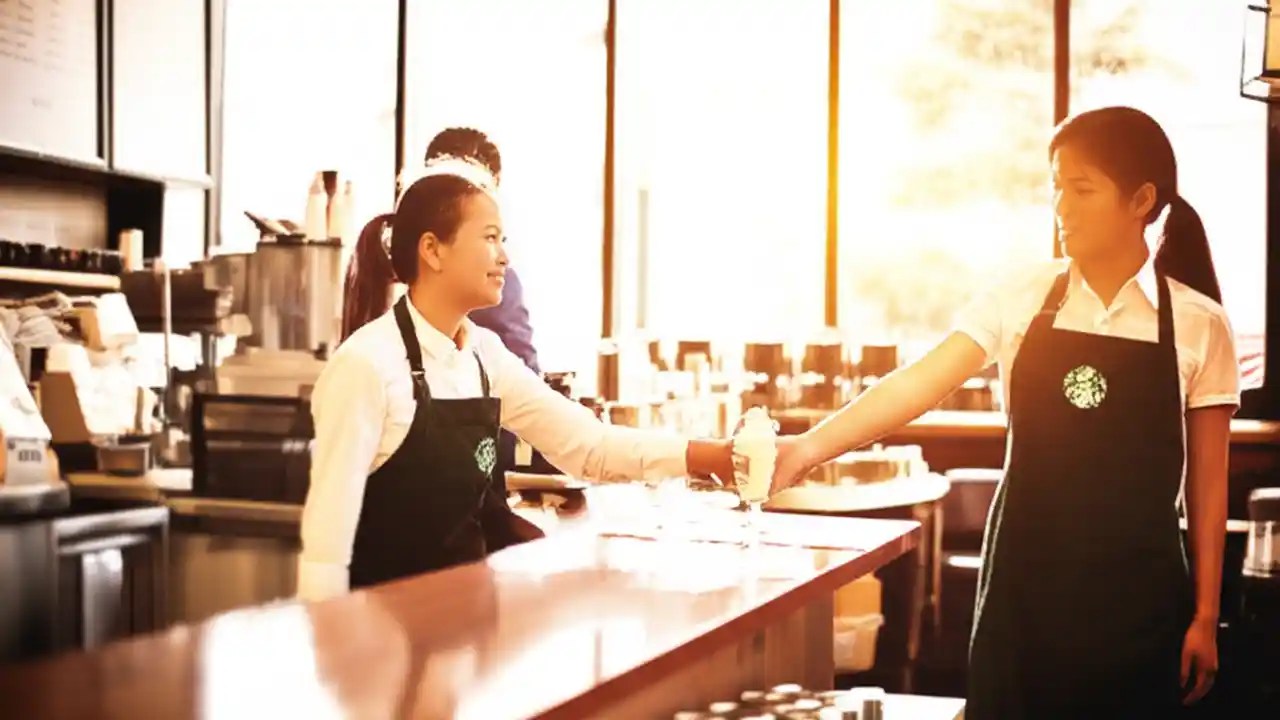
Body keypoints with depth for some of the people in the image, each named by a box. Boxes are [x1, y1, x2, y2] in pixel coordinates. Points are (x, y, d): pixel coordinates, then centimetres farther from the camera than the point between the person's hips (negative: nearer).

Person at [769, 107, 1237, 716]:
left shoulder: (1198, 324, -3)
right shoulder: (1022, 300, -1)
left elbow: (1207, 480, 0)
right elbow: (920, 383, -10)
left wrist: (1205, 614, 0)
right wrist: (809, 447, -23)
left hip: (1135, 593, -1)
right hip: (1023, 580, 1)